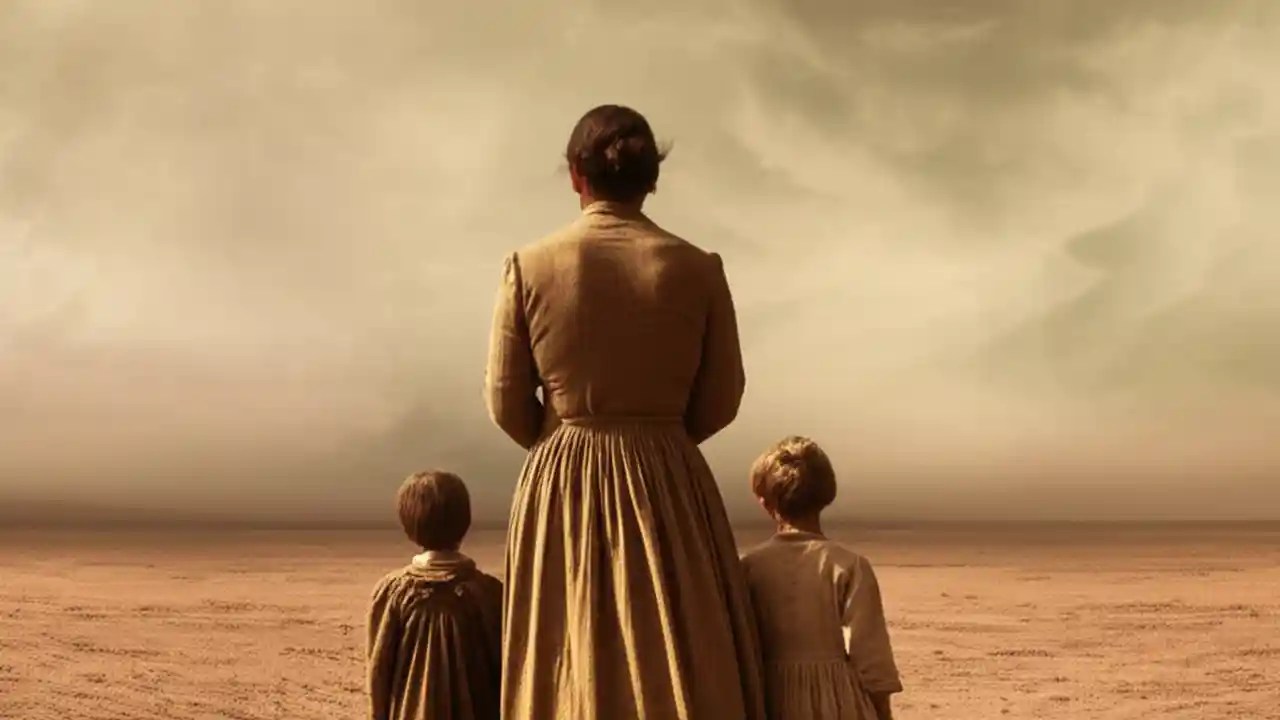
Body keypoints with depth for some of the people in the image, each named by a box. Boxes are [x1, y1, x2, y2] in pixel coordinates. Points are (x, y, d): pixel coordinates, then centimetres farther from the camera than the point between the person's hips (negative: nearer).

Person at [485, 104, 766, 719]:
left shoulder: (528, 267, -4)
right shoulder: (698, 269, -4)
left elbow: (507, 404, 1)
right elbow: (721, 401, 3)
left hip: (561, 489, 0)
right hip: (670, 488, 0)